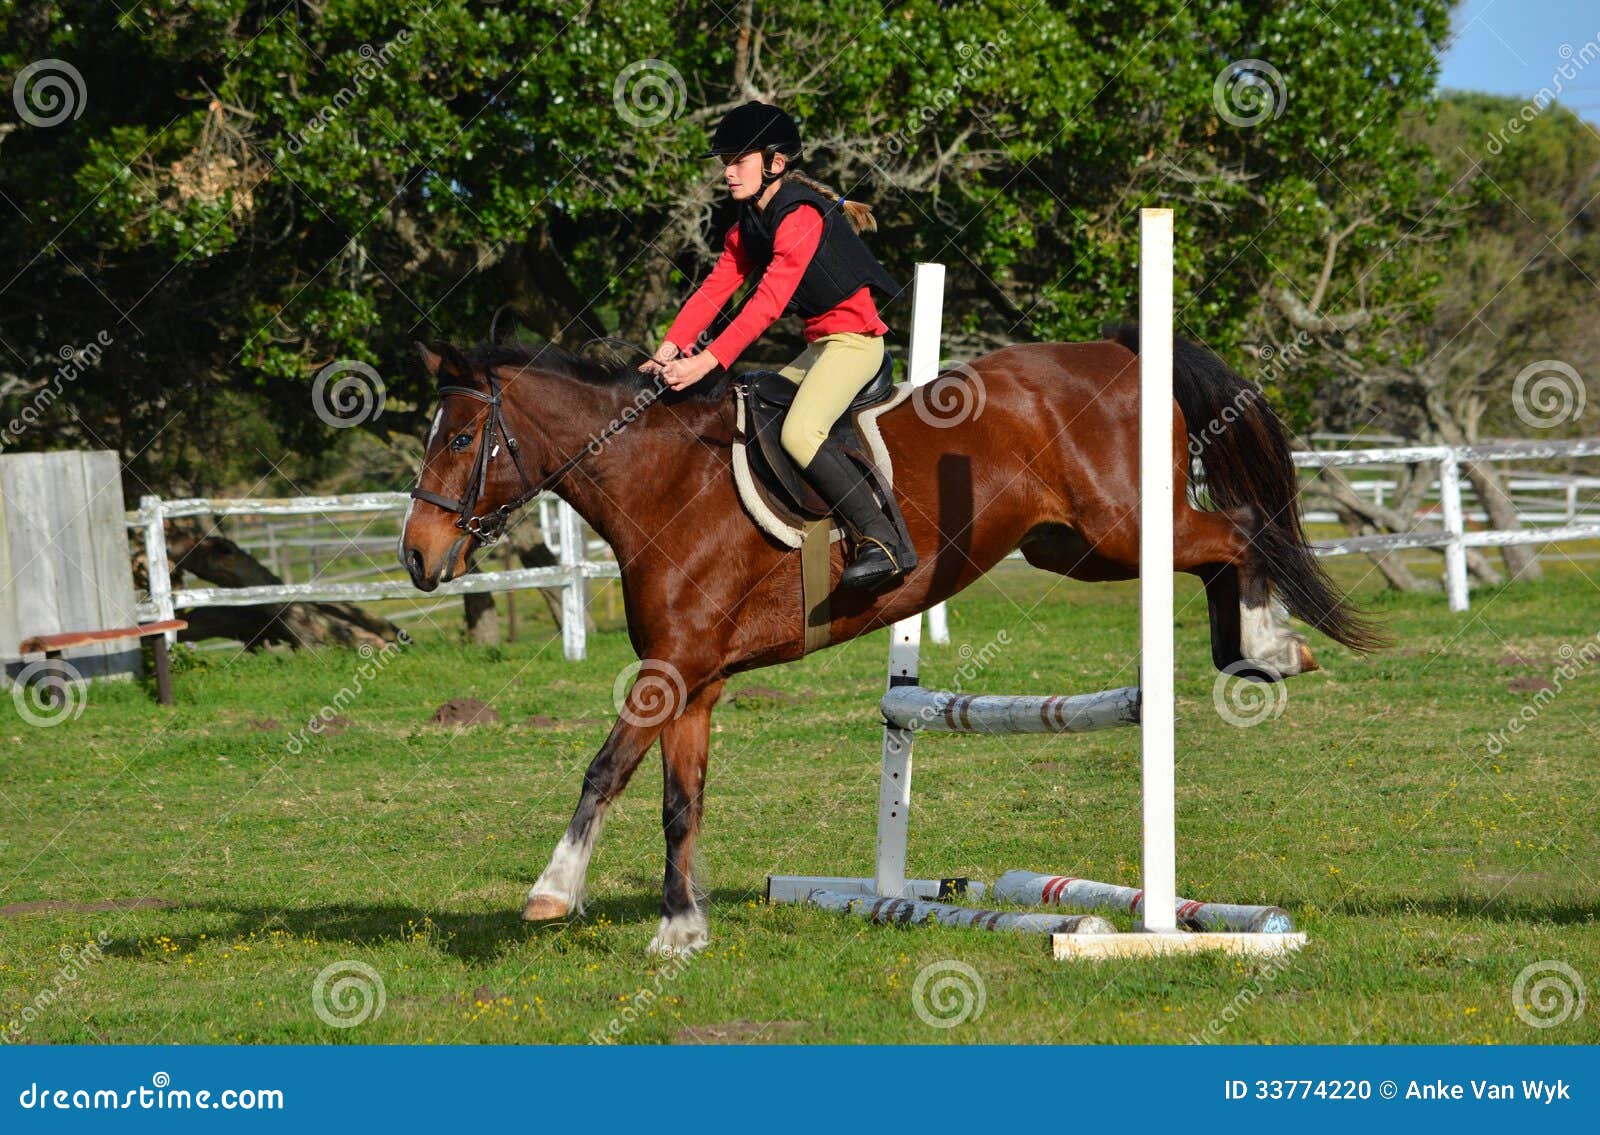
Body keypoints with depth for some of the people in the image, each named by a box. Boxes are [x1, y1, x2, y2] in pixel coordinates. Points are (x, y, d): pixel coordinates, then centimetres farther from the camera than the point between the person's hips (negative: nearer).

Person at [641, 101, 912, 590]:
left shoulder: (800, 217, -19)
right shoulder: (748, 226, 11)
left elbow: (768, 302, -27)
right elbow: (713, 290, 4)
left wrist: (708, 361, -32)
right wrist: (669, 349, -11)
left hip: (854, 337, -11)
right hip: (819, 346, 11)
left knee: (798, 433, -27)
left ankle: (885, 544, -27)